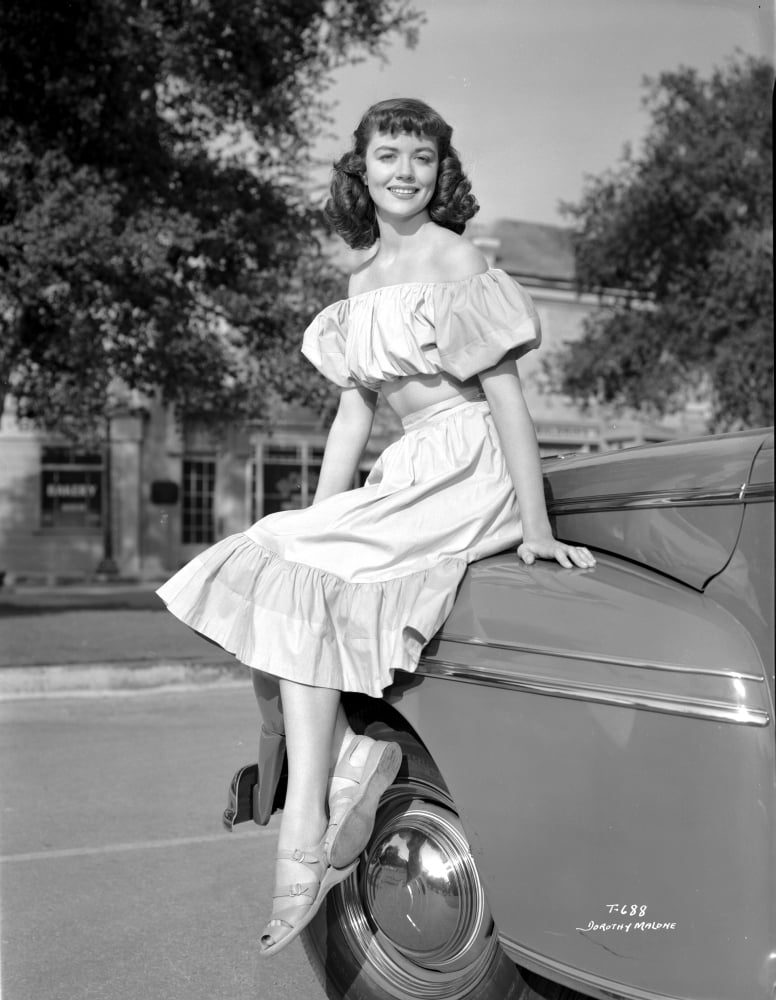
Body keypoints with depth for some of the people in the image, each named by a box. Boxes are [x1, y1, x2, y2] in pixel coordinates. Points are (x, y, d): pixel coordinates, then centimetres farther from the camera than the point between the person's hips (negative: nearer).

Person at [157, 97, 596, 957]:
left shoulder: (455, 260, -6)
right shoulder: (363, 280, 17)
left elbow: (506, 394, -12)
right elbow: (353, 412, 15)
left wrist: (537, 526, -18)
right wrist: (316, 522, 8)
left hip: (472, 468, -8)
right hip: (413, 471, 8)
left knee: (296, 580, -21)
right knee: (284, 567, -9)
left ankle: (303, 848, -19)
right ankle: (356, 749, -9)